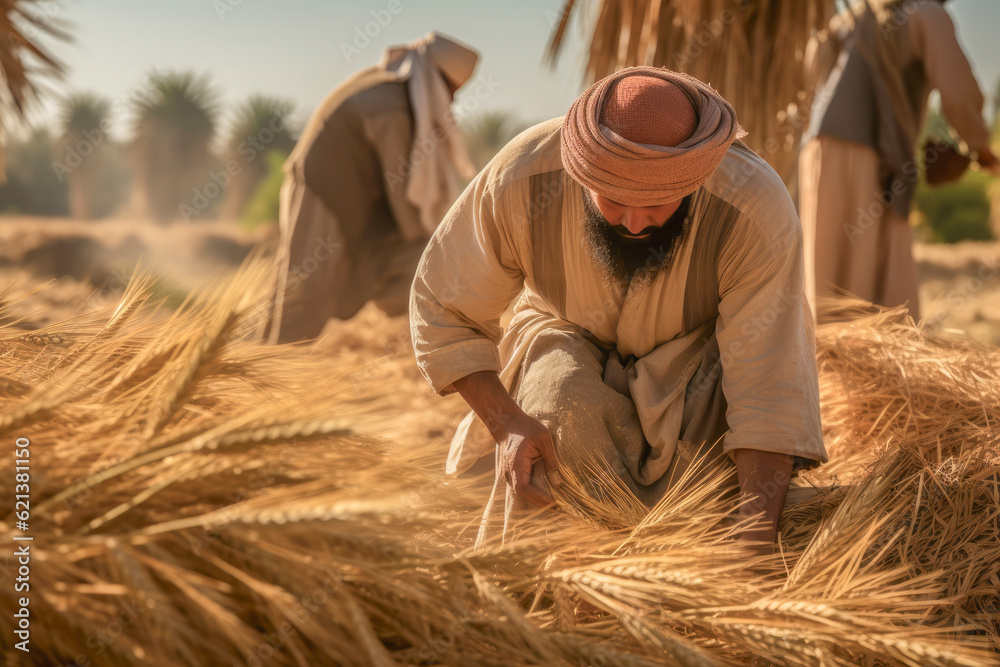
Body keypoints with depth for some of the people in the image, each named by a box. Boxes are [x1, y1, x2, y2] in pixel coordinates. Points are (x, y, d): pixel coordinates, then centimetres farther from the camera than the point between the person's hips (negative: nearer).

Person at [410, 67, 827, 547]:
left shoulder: (759, 210, -34)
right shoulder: (519, 179, -31)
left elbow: (767, 392, -35)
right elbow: (441, 309, -17)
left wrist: (758, 539, -48)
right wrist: (506, 422, -31)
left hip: (697, 348, 0)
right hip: (573, 340, 1)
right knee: (563, 408, -33)